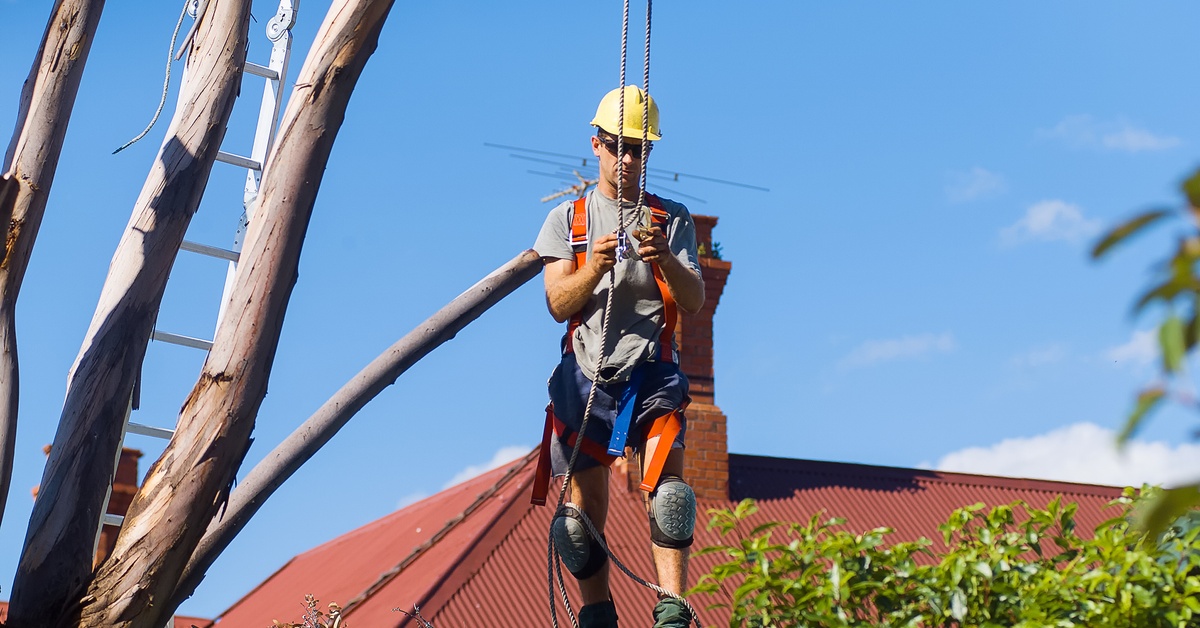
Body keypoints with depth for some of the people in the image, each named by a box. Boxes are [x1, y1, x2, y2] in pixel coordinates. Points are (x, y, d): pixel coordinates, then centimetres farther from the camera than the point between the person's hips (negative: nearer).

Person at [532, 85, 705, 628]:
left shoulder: (672, 218, 12)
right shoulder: (566, 220, 13)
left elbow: (695, 300, 0)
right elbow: (558, 304, 1)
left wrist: (664, 259, -20)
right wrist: (593, 268, -19)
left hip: (653, 371, -1)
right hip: (586, 373, 1)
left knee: (665, 481, -22)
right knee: (586, 510, 2)